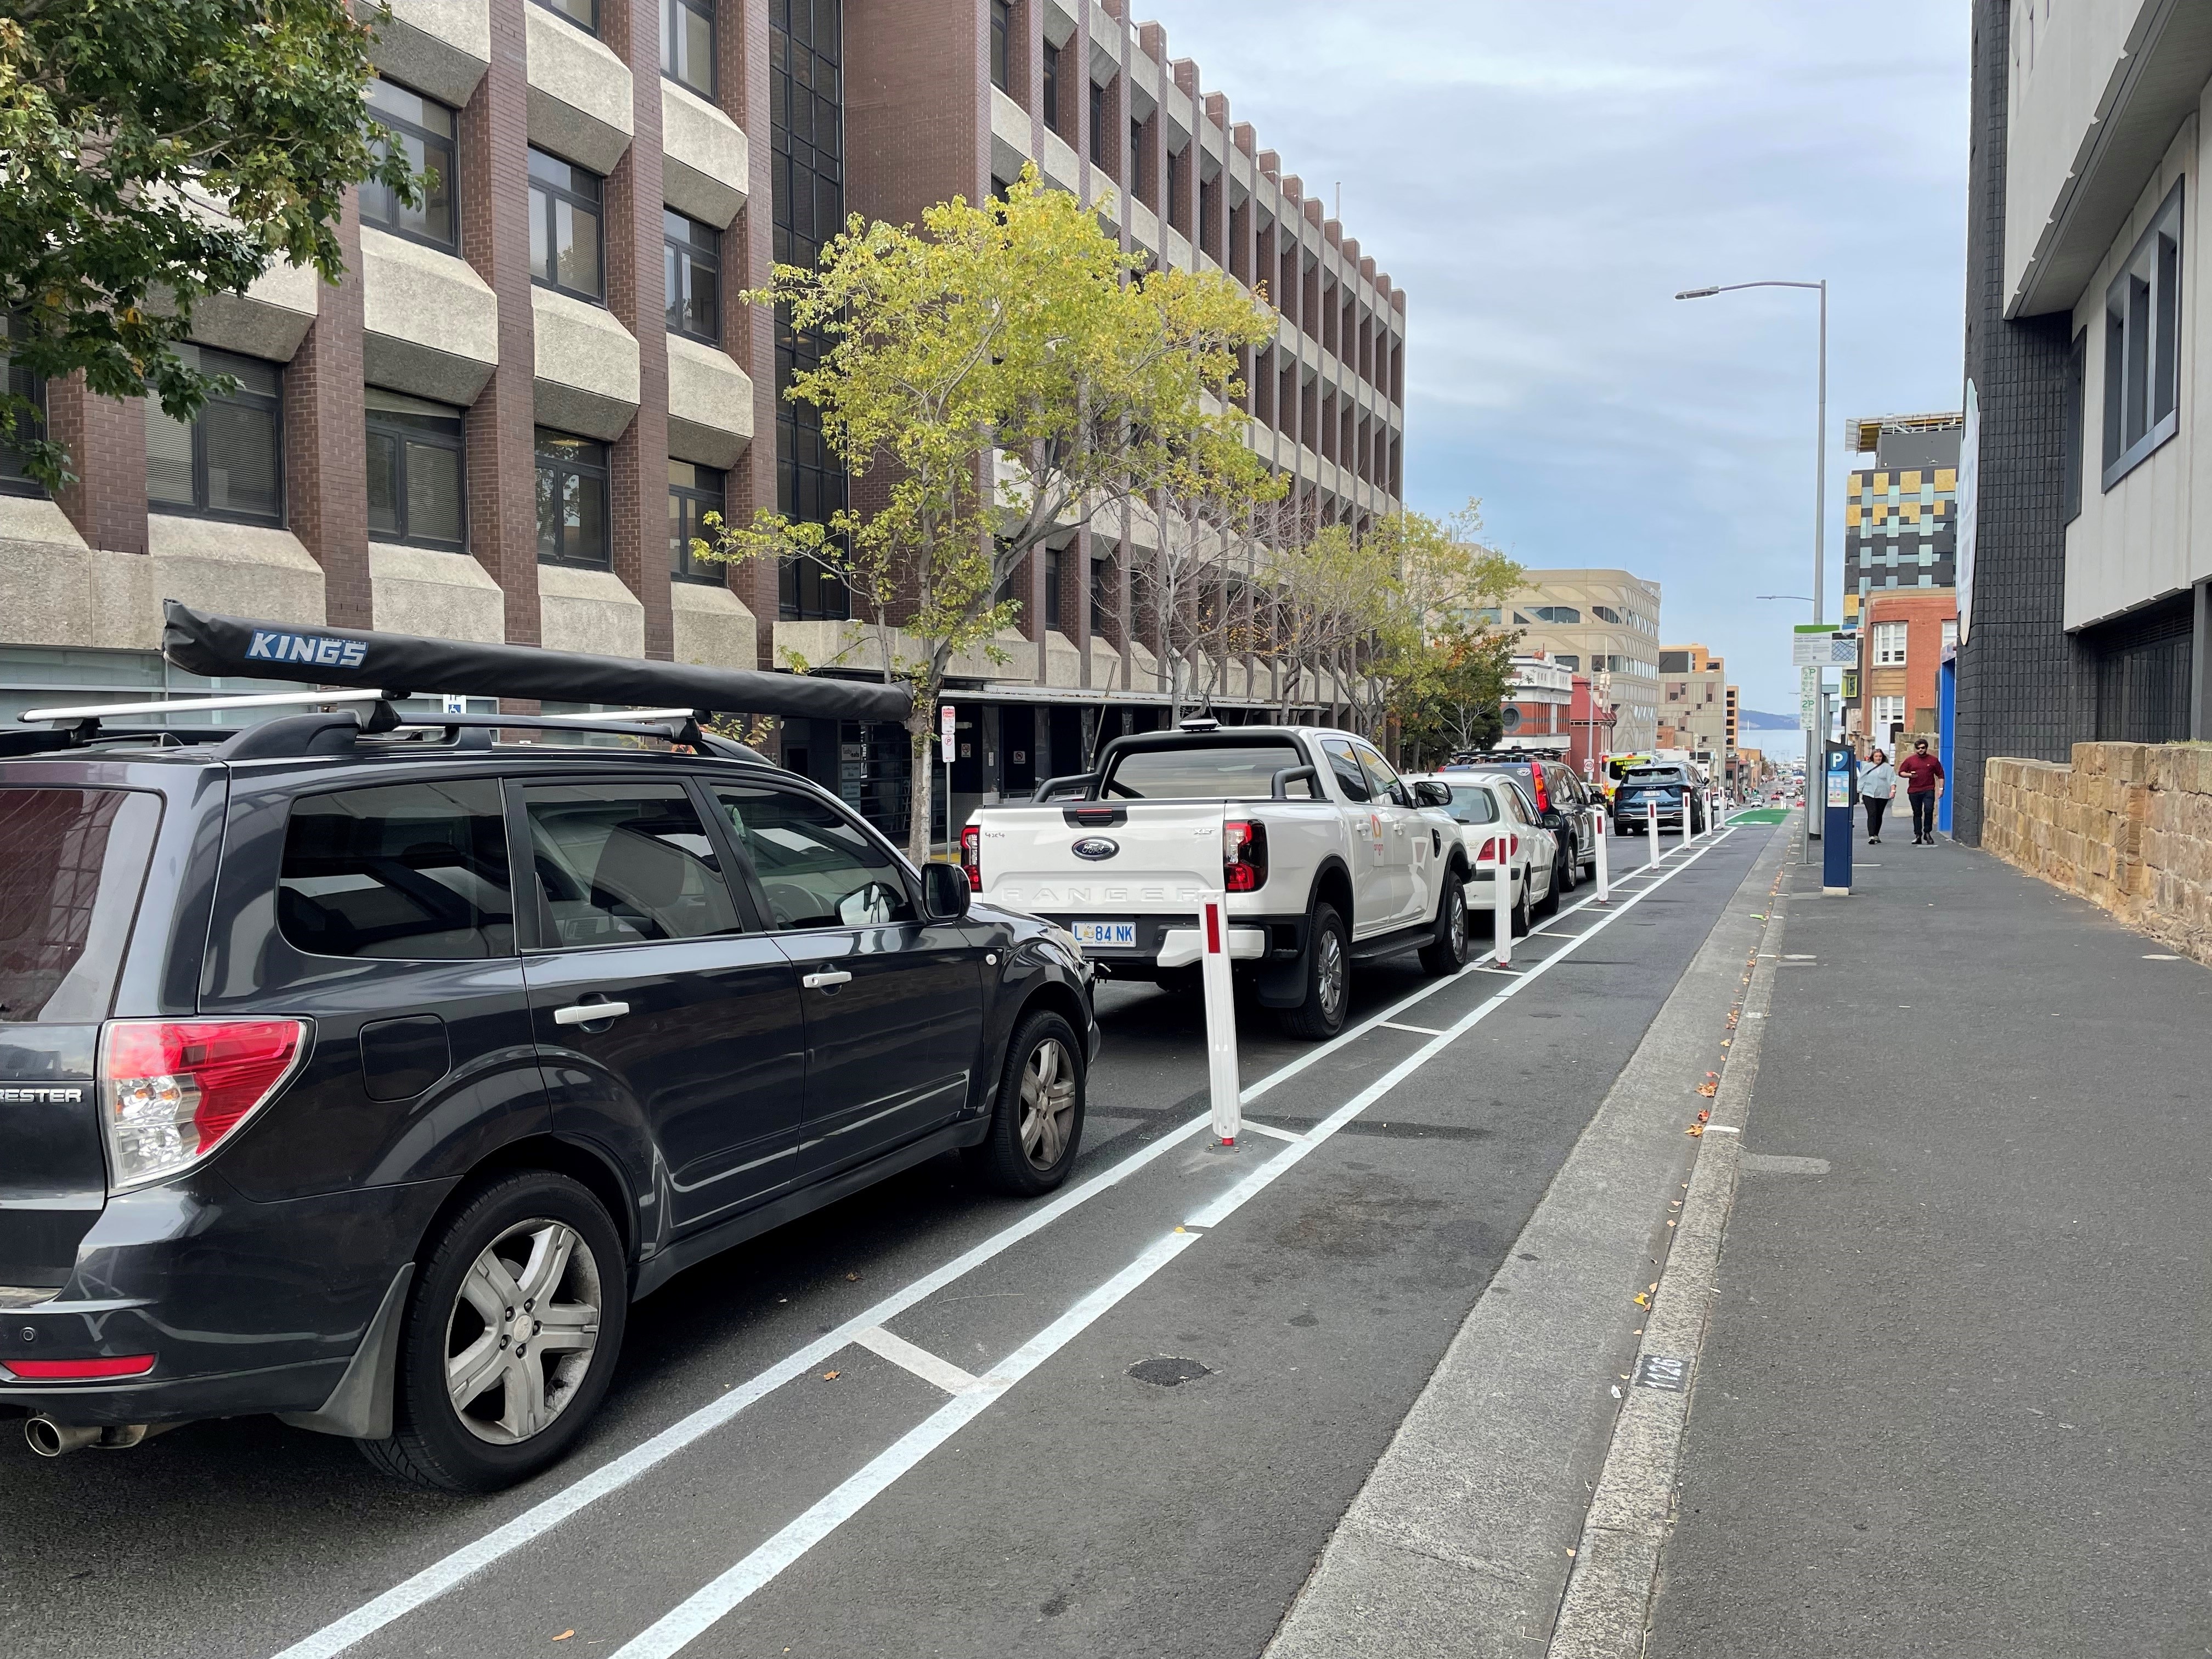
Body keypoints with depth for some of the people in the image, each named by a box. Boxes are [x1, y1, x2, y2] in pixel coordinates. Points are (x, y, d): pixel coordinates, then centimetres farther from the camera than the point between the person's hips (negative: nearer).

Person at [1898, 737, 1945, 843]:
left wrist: (1941, 788, 3)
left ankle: (1927, 833, -3)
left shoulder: (1933, 760, 7)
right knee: (1917, 813, 8)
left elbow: (1940, 775, 11)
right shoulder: (1910, 760, 9)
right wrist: (1909, 775, -9)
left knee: (1929, 810, -16)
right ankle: (1918, 836, 13)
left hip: (1928, 791, -2)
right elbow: (1901, 772, 11)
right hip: (1914, 791, 2)